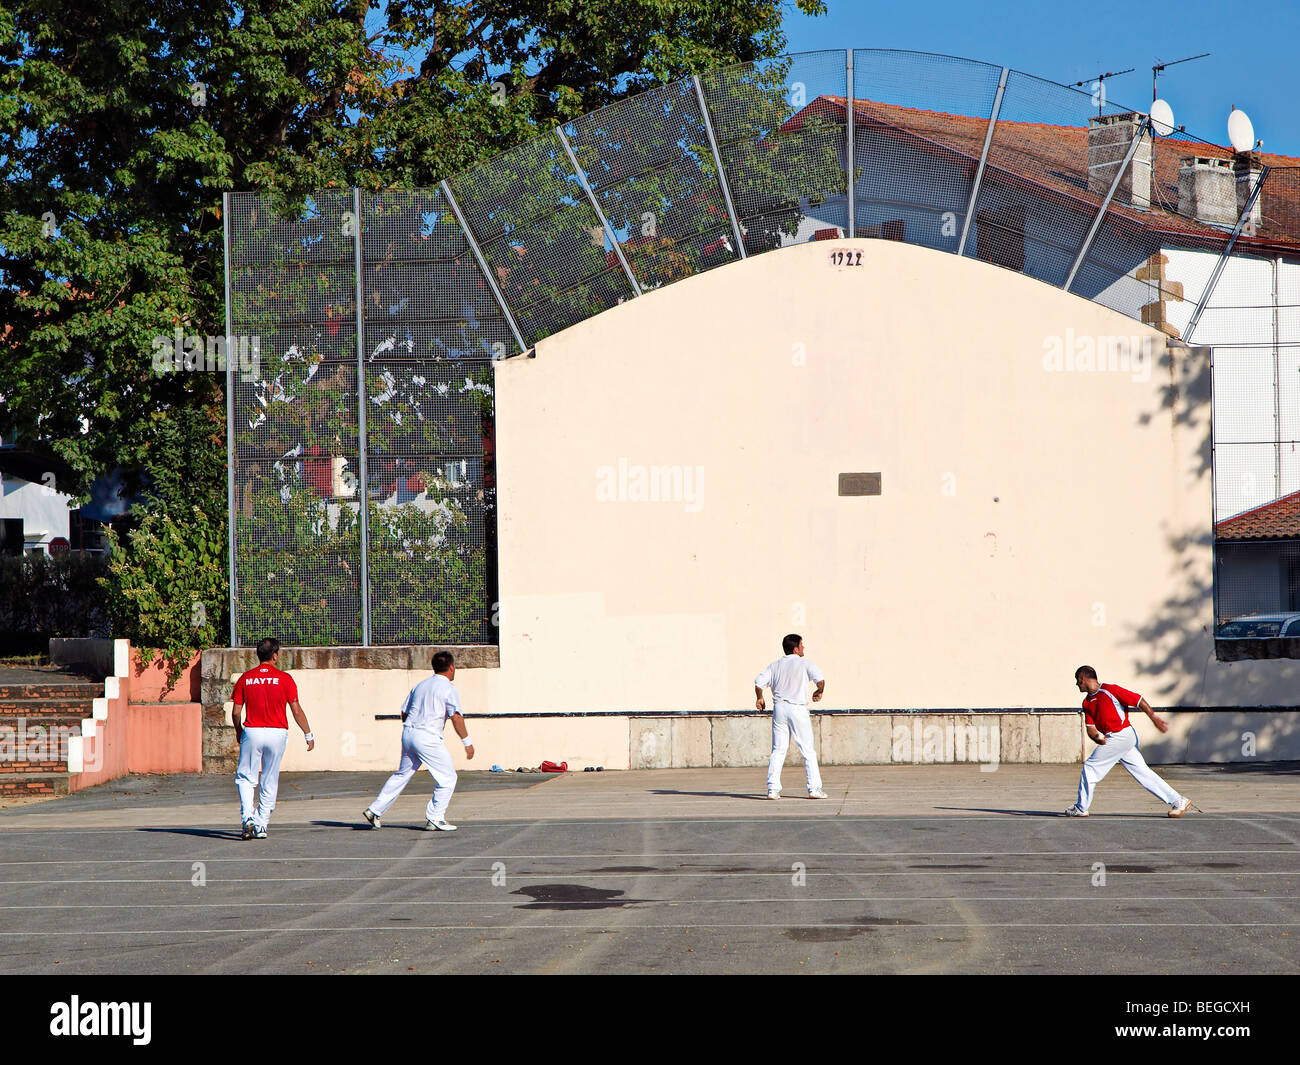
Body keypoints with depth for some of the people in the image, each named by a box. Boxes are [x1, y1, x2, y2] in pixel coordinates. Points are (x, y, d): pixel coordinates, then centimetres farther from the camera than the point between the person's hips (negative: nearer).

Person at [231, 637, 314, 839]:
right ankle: (261, 826, 12)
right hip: (277, 732, 0)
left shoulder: (245, 678, 1)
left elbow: (236, 712, 3)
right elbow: (296, 710, -4)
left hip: (252, 732, 0)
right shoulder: (284, 679, -4)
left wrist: (239, 732, 21)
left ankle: (247, 817, -12)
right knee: (270, 782, 11)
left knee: (245, 778, 9)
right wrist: (308, 734, 5)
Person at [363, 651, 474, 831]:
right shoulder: (449, 689, -5)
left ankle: (375, 810, 19)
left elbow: (404, 714, 19)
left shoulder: (420, 686, 16)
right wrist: (467, 742, -11)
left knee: (402, 774, 20)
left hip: (408, 734, 7)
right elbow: (456, 717, -15)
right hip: (428, 737, -7)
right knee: (447, 778, 2)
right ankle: (434, 819, -2)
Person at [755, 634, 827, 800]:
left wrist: (759, 698, 20)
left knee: (778, 750, 7)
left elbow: (759, 682, 3)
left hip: (779, 708, 4)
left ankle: (773, 788, -1)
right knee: (808, 750, 2)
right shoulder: (804, 663, -1)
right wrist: (819, 692, 7)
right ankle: (814, 788, -2)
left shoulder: (775, 665, 10)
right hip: (798, 708, -4)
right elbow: (820, 679, -14)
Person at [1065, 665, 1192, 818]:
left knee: (1090, 766, -4)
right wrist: (1097, 738, -13)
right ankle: (1177, 801, 7)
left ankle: (1081, 808, 6)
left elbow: (1138, 700, -10)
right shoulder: (1087, 703, 15)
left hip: (1122, 735, -9)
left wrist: (1155, 718, -14)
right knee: (1142, 772, 7)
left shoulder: (1110, 690, -9)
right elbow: (1091, 728, 9)